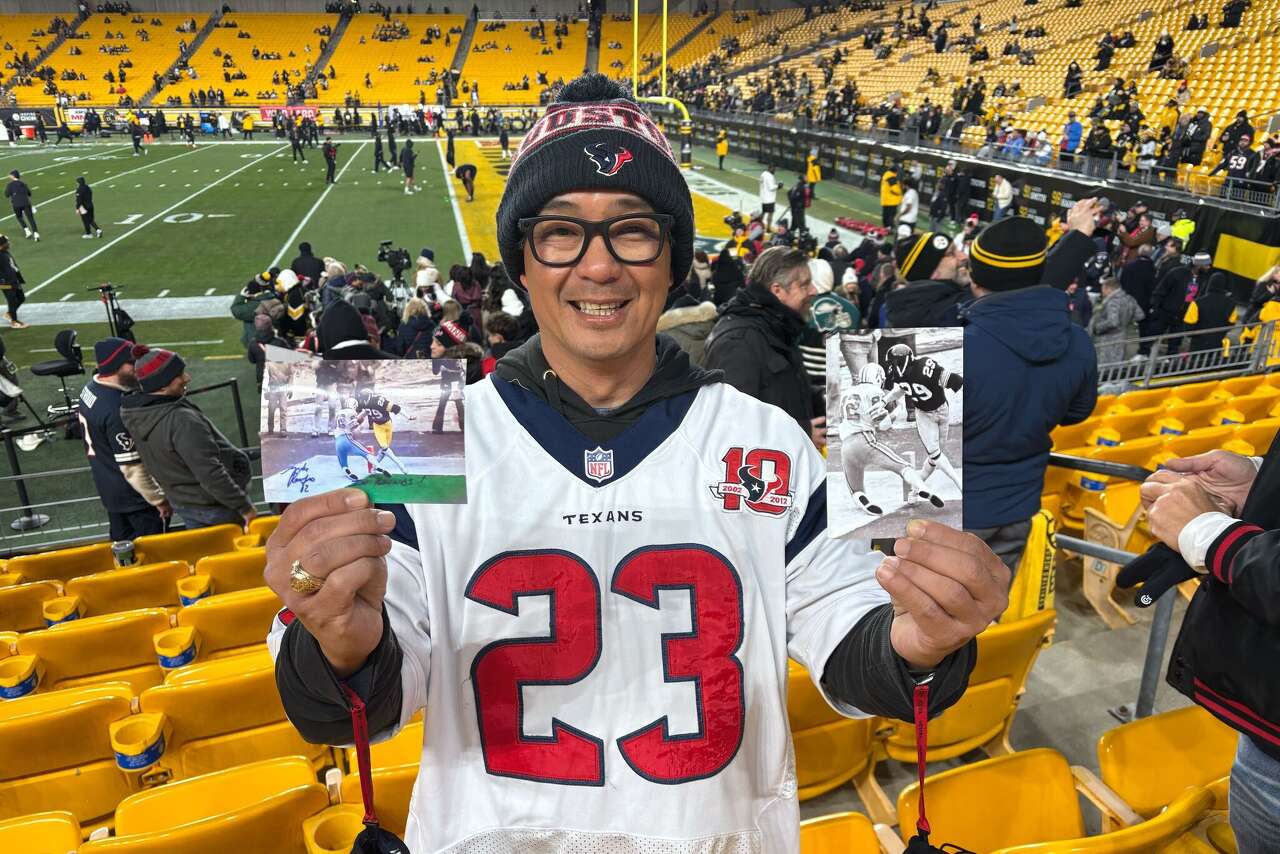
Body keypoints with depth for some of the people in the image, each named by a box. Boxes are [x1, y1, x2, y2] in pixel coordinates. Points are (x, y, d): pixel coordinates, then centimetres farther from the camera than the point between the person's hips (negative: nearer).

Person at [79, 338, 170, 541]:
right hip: (133, 496, -9)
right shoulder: (117, 410, -32)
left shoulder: (91, 387, -3)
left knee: (122, 544, 23)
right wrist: (159, 500, -17)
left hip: (108, 487, 9)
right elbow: (132, 467, -27)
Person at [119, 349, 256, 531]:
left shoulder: (130, 413, -7)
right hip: (215, 504, -8)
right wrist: (244, 507, -25)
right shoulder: (182, 421, -32)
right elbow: (210, 474, -31)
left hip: (181, 501, 8)